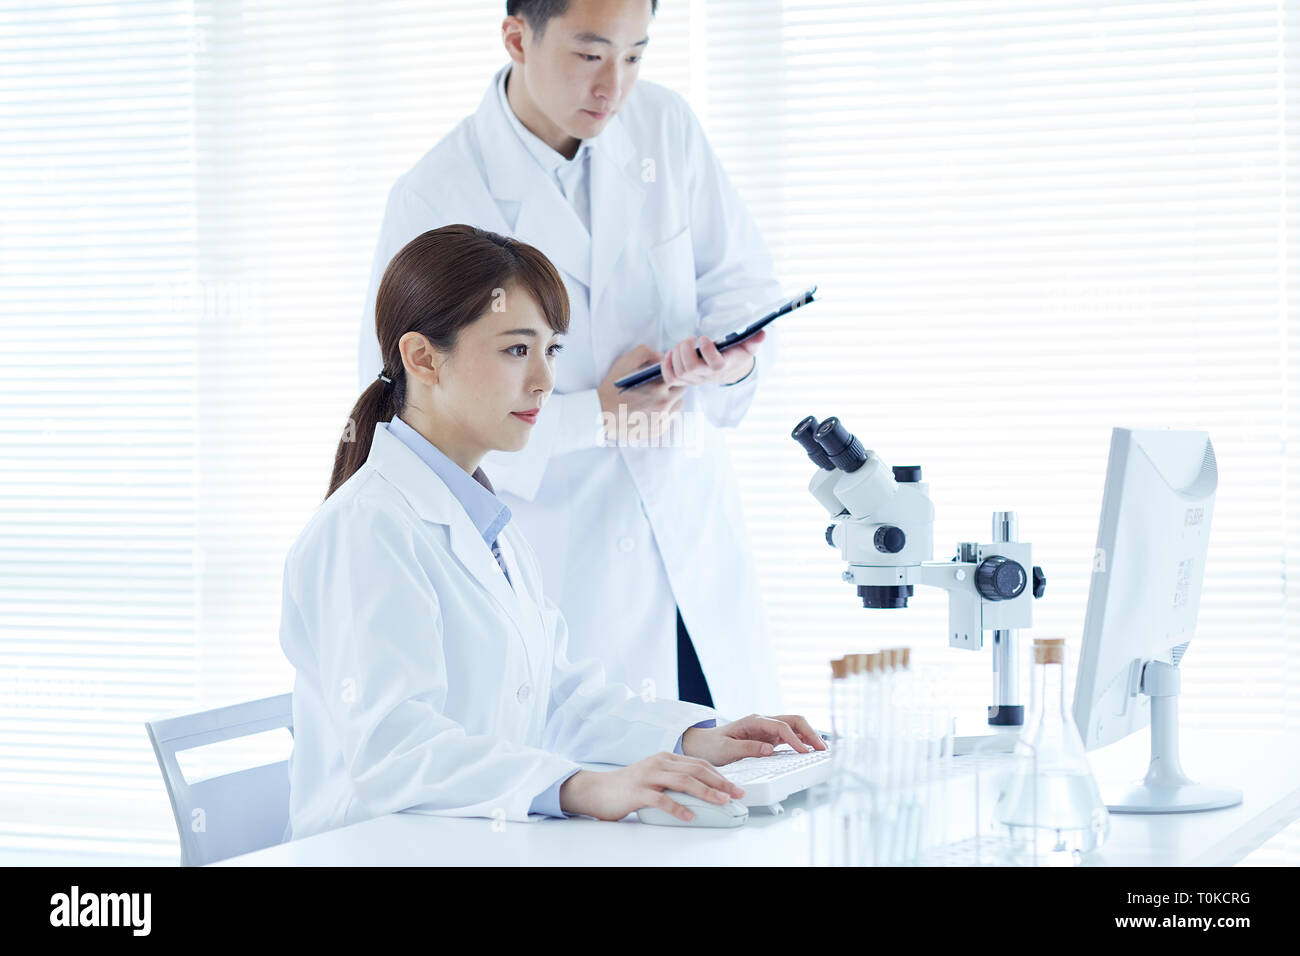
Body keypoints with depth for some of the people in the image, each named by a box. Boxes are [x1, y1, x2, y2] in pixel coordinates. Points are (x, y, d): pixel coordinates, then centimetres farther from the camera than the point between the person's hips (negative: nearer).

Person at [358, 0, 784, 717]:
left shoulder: (665, 126, 1)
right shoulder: (434, 200, -14)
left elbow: (737, 277, 9)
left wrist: (734, 355, -15)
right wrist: (595, 416, -19)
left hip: (695, 538, 5)